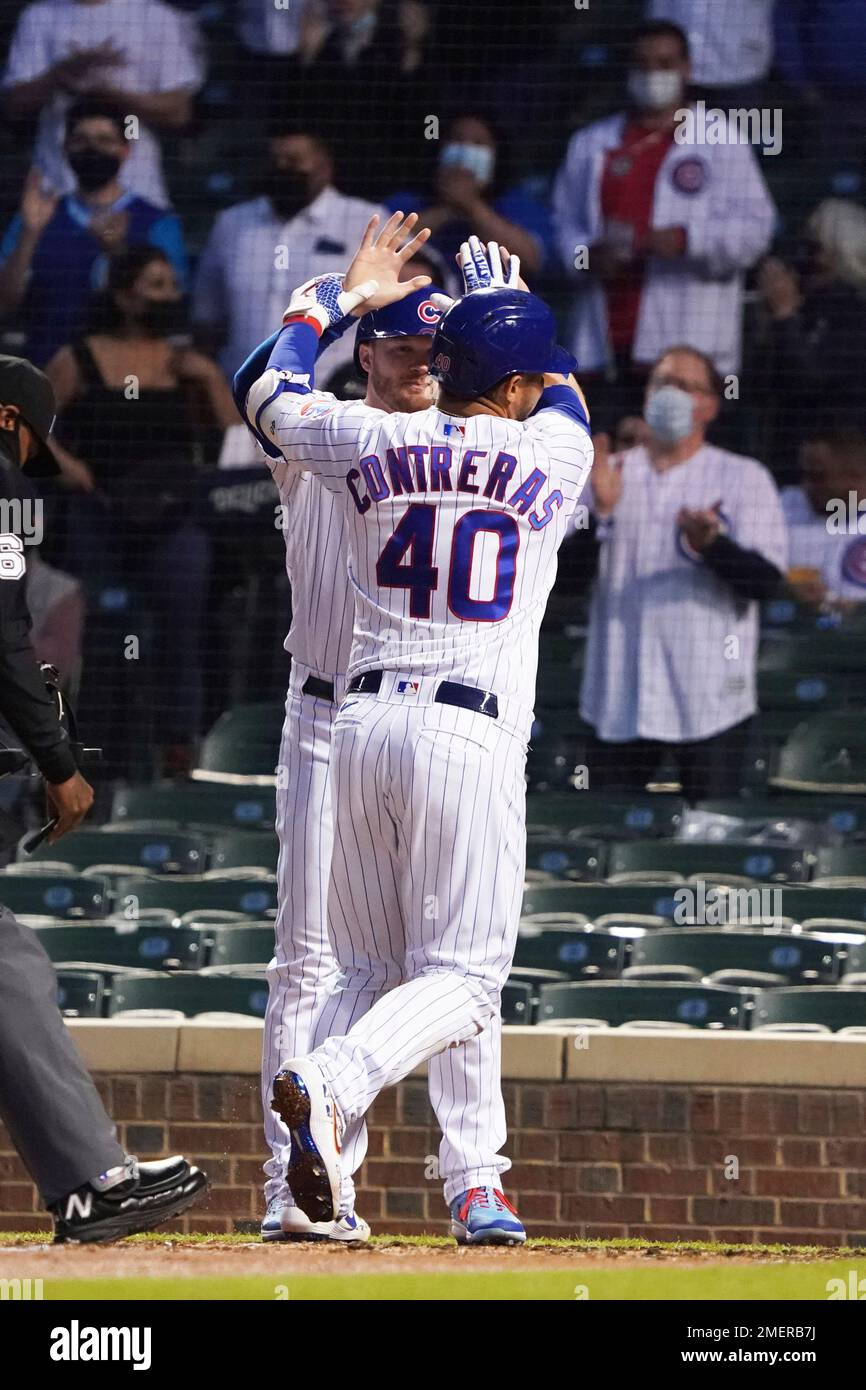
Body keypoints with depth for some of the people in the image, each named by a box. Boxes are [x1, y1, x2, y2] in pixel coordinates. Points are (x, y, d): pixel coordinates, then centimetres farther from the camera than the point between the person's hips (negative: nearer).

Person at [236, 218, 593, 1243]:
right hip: (474, 735, -4)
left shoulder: (371, 442, 5)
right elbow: (562, 396, 27)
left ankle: (315, 1175, -3)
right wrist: (500, 294, 41)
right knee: (459, 974, -2)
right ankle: (330, 1084, -30)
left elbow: (268, 394, 26)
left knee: (369, 969, 13)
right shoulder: (552, 455, 1)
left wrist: (346, 292, 38)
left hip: (364, 723, 4)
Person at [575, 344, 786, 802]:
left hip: (709, 701, -2)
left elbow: (767, 579, -6)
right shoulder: (611, 472, 13)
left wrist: (710, 544, -23)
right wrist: (598, 513, -14)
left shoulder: (743, 478, 5)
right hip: (618, 697, 3)